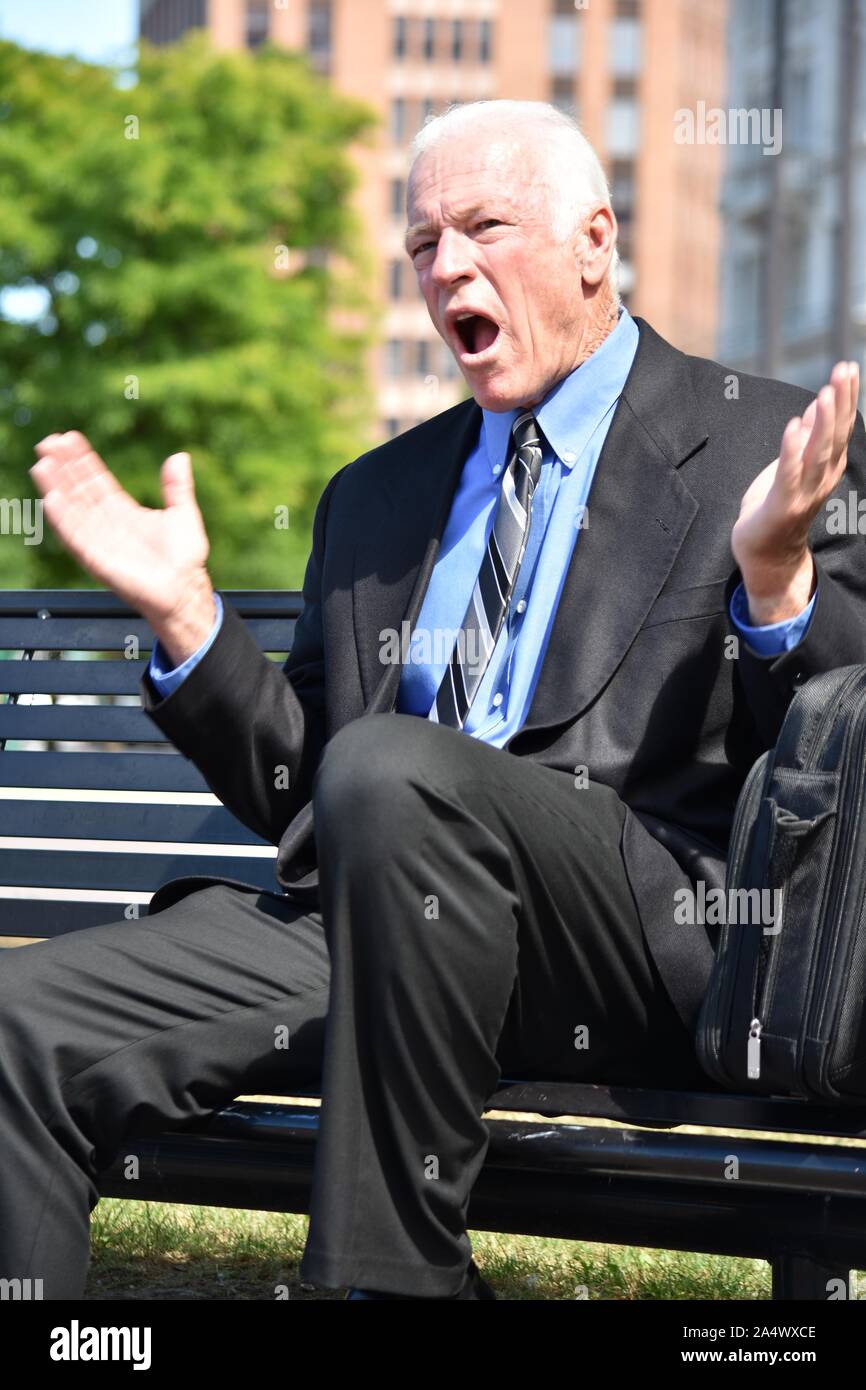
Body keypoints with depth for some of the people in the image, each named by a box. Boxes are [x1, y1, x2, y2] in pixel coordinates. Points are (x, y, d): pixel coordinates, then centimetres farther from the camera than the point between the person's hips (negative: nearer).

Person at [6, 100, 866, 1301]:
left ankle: (399, 1271, -24)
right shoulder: (375, 498, 24)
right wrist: (184, 613, 9)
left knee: (392, 768, -35)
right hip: (364, 921, 5)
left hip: (655, 931, -4)